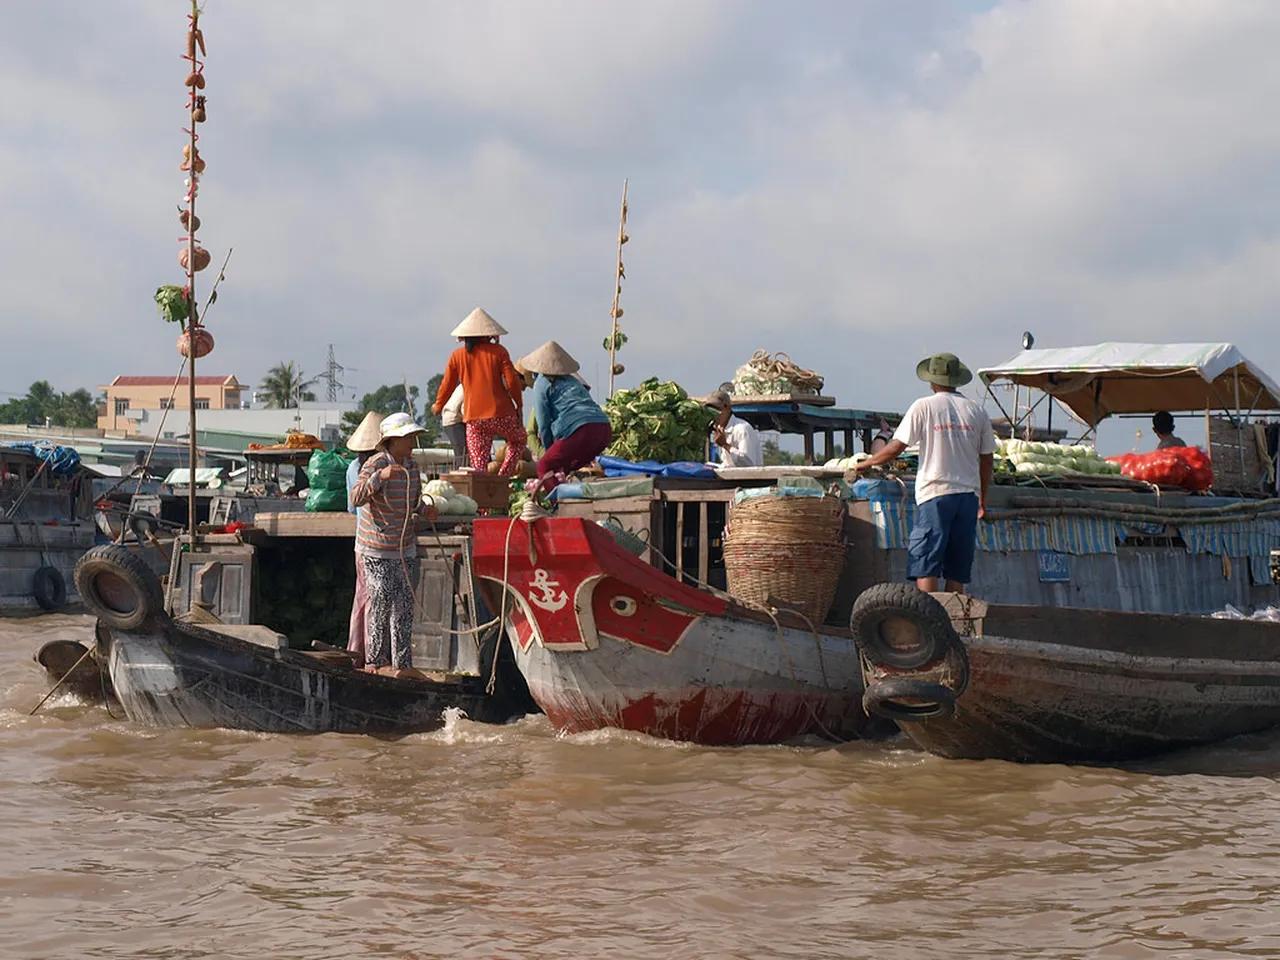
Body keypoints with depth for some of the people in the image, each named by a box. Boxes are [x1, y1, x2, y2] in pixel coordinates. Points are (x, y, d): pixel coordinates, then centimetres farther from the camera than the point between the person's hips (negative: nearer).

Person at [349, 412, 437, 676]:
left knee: (404, 605, 5)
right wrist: (380, 476, -41)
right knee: (381, 600, -5)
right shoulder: (375, 465, -16)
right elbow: (356, 498, -29)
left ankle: (402, 664, 10)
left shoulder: (410, 464, 5)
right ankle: (375, 661, 9)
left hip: (405, 545, 6)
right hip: (377, 547, -6)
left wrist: (424, 509, 0)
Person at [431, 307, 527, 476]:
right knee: (518, 441, 24)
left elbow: (447, 384, 13)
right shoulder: (498, 351, 0)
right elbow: (512, 381, -5)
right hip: (501, 414, -1)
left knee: (478, 465, 3)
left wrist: (438, 405, 31)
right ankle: (503, 478, 7)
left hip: (474, 418, 1)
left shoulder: (457, 356, 6)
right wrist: (519, 404, 9)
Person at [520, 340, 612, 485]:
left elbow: (543, 423, 5)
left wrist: (549, 450, 19)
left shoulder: (542, 383, 8)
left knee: (545, 466, 4)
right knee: (566, 468, 24)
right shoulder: (573, 380, 30)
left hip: (581, 431, -7)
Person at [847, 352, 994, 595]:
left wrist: (865, 463, 12)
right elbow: (986, 458, 13)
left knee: (925, 568, -5)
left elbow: (896, 448, -3)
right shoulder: (977, 411, 9)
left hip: (935, 493, -4)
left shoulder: (924, 407, -1)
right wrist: (982, 498, 24)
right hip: (968, 493, 4)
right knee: (957, 573, 7)